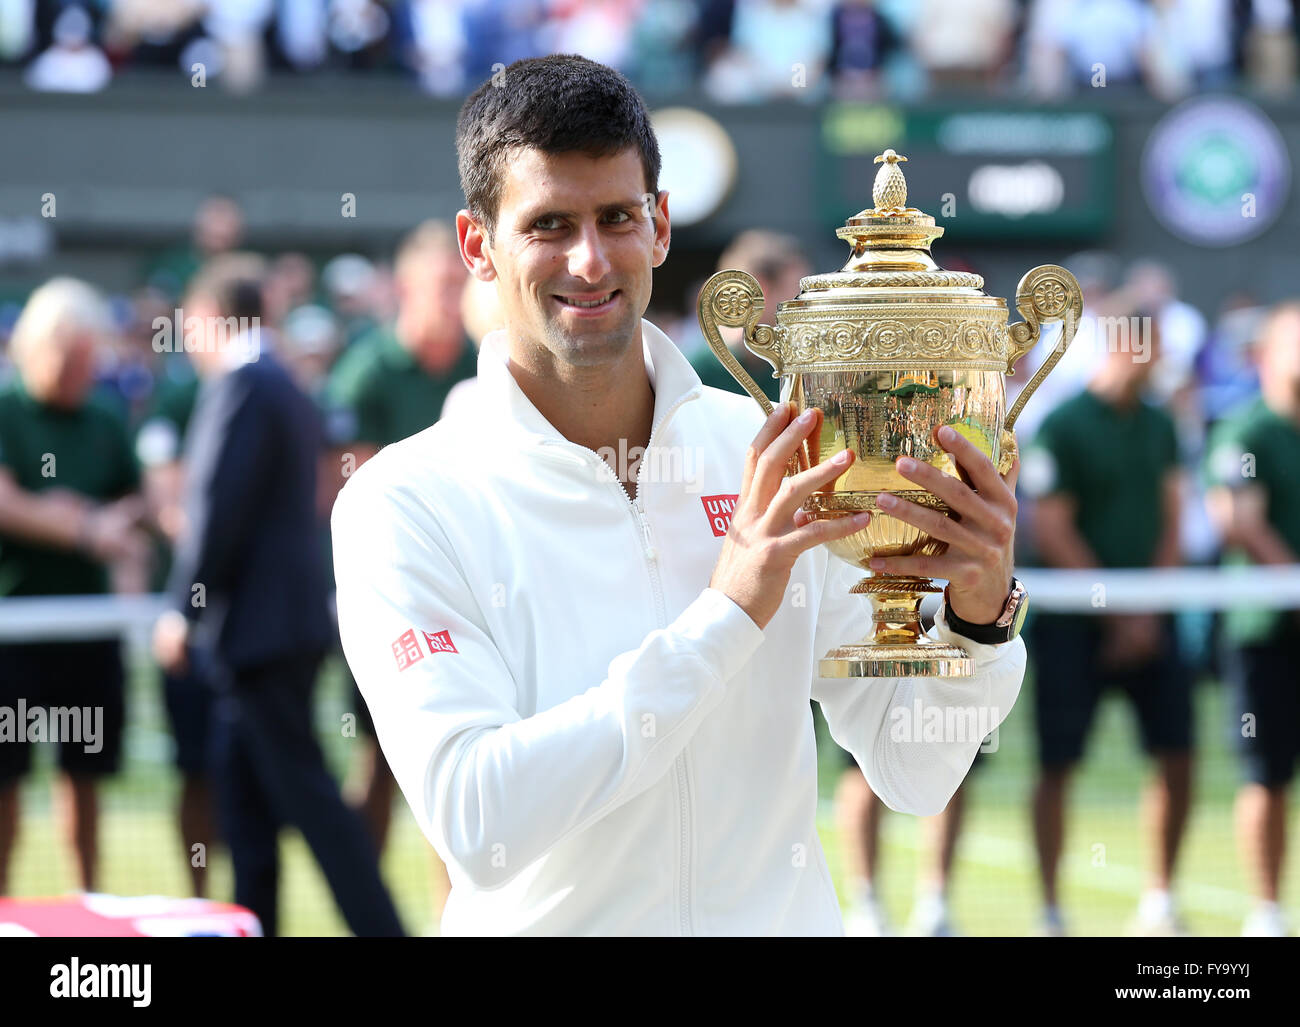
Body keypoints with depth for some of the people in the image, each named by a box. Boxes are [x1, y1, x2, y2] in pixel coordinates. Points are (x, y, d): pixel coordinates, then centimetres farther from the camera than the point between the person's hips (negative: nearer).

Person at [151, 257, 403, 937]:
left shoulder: (238, 385, -13)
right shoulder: (286, 389, 16)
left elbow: (219, 508, -18)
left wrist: (184, 610, -13)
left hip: (260, 626, -10)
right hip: (280, 622, 10)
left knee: (307, 796, -9)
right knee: (242, 795, 13)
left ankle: (380, 927, -10)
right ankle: (251, 926, 16)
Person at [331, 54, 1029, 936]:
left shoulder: (772, 458, 1)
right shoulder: (404, 507, -7)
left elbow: (912, 779, 5)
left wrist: (979, 620, -13)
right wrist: (725, 616, -20)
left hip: (787, 919, 2)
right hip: (550, 924, -1)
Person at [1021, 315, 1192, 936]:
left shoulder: (1159, 426, 10)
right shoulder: (1062, 427, -8)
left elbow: (1168, 522, 11)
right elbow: (1051, 534, -10)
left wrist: (1150, 612, 0)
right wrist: (1118, 612, -9)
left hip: (1146, 623, 5)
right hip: (1074, 623, -5)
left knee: (1177, 755, 1)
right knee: (1058, 764, -2)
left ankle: (1158, 902, 12)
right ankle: (1049, 909, 6)